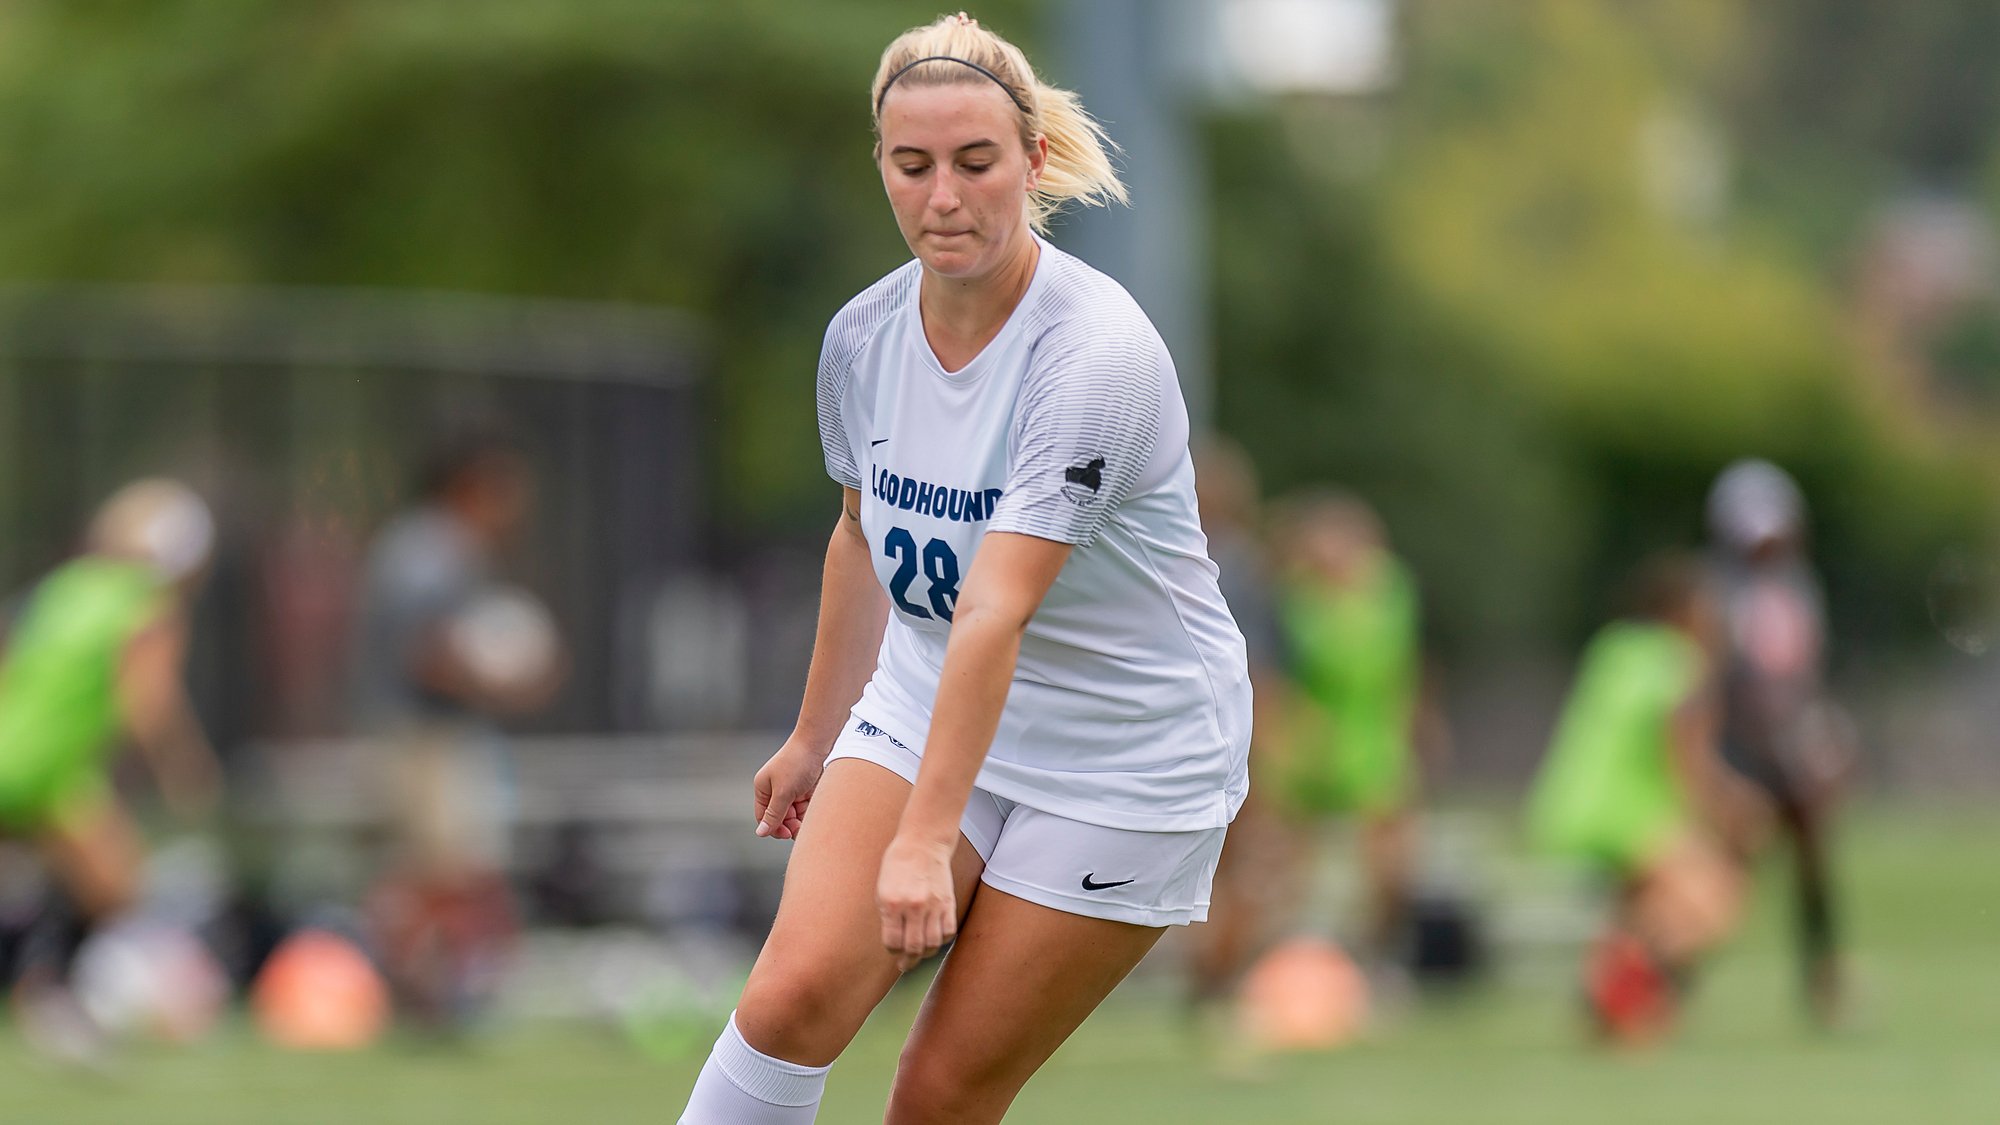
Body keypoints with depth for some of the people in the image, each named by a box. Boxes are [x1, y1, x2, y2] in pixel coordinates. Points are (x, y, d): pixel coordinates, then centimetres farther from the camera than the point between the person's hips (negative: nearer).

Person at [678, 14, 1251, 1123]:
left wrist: (926, 838, -37)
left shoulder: (1095, 353, -25)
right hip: (921, 708, 5)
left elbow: (996, 613, -32)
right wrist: (813, 738, 25)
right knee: (794, 992, -19)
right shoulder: (862, 335, -3)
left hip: (1125, 754, -5)